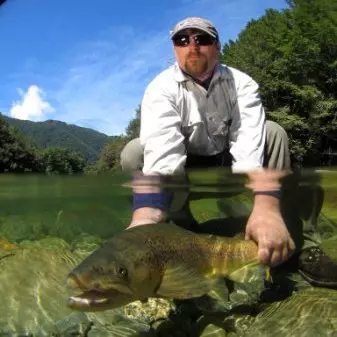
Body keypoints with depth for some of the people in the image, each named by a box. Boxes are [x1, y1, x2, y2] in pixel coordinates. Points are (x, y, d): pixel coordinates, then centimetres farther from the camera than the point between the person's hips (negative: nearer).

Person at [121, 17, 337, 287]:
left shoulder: (241, 83, -14)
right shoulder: (162, 88, -19)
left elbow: (251, 143, -33)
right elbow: (161, 149, -39)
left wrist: (266, 206, -52)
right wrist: (145, 216, -59)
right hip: (183, 174, -1)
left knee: (273, 132, -22)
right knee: (134, 152, -26)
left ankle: (294, 239, -21)